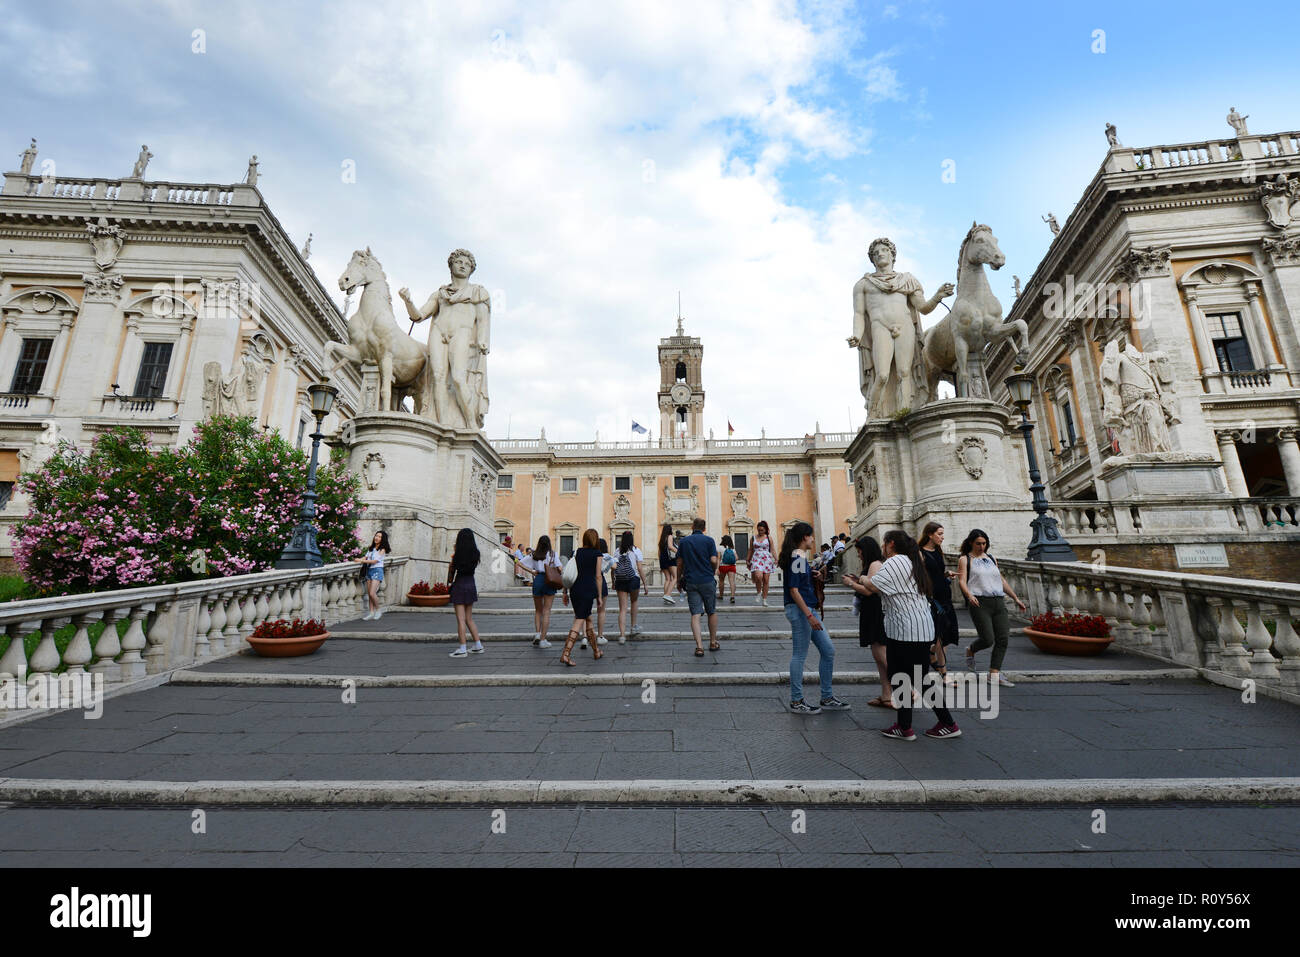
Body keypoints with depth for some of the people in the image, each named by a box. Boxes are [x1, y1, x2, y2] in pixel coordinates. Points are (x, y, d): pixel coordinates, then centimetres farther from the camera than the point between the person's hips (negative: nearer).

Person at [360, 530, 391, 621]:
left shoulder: (382, 549, -6)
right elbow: (366, 557, 12)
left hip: (377, 571, -6)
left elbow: (375, 561, -12)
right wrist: (361, 559, -9)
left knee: (372, 593, -13)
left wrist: (363, 561, -10)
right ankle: (371, 612, 11)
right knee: (369, 594, 5)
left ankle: (378, 610, 5)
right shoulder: (372, 547, 14)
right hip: (369, 570, 6)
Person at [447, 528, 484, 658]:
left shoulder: (458, 554, -12)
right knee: (469, 619, 16)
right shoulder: (475, 554, 1)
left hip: (459, 585, -6)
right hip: (471, 585, 6)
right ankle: (478, 646, 19)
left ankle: (462, 649, 2)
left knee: (461, 619, 0)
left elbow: (451, 569, -6)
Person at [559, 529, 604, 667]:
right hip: (588, 590, -6)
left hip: (575, 589, 6)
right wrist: (599, 596, 1)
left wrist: (566, 592, 15)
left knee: (588, 619, 17)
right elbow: (598, 576, -4)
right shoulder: (597, 553, -3)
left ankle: (597, 651, 28)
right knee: (579, 621, -4)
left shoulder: (578, 552, 10)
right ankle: (565, 654, -12)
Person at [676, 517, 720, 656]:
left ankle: (699, 646, -8)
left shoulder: (683, 541, 5)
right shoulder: (709, 540, -1)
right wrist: (713, 571, 11)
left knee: (695, 614, 0)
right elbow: (714, 560, -9)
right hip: (707, 581, -1)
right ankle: (713, 643, 25)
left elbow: (679, 563, 6)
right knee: (712, 612, 15)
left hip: (690, 581, 1)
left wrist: (679, 579, 17)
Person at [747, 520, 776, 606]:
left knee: (766, 580, -1)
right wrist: (748, 560, 17)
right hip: (756, 559, 0)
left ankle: (764, 599, 10)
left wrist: (775, 559, -5)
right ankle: (759, 594, 1)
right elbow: (751, 550, 16)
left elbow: (772, 549, 6)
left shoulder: (768, 537, 7)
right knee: (758, 576, -23)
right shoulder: (753, 538, 9)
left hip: (767, 559, 1)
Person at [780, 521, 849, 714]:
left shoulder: (801, 558, 14)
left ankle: (827, 698, 23)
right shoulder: (797, 558, -16)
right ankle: (796, 702, 13)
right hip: (799, 610, -10)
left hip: (808, 609, 10)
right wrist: (809, 615, -20)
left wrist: (813, 572, 12)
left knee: (828, 651, 13)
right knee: (799, 655, 0)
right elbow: (794, 590, -19)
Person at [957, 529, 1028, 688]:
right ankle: (970, 651, 19)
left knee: (1002, 639, -2)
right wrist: (969, 595, -26)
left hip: (998, 603, 6)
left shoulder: (991, 558, 21)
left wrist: (1016, 599, 22)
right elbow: (961, 581, -8)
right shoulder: (965, 560, 3)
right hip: (980, 603, -6)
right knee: (988, 639, -13)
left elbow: (1002, 581, 26)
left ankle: (994, 674, 6)